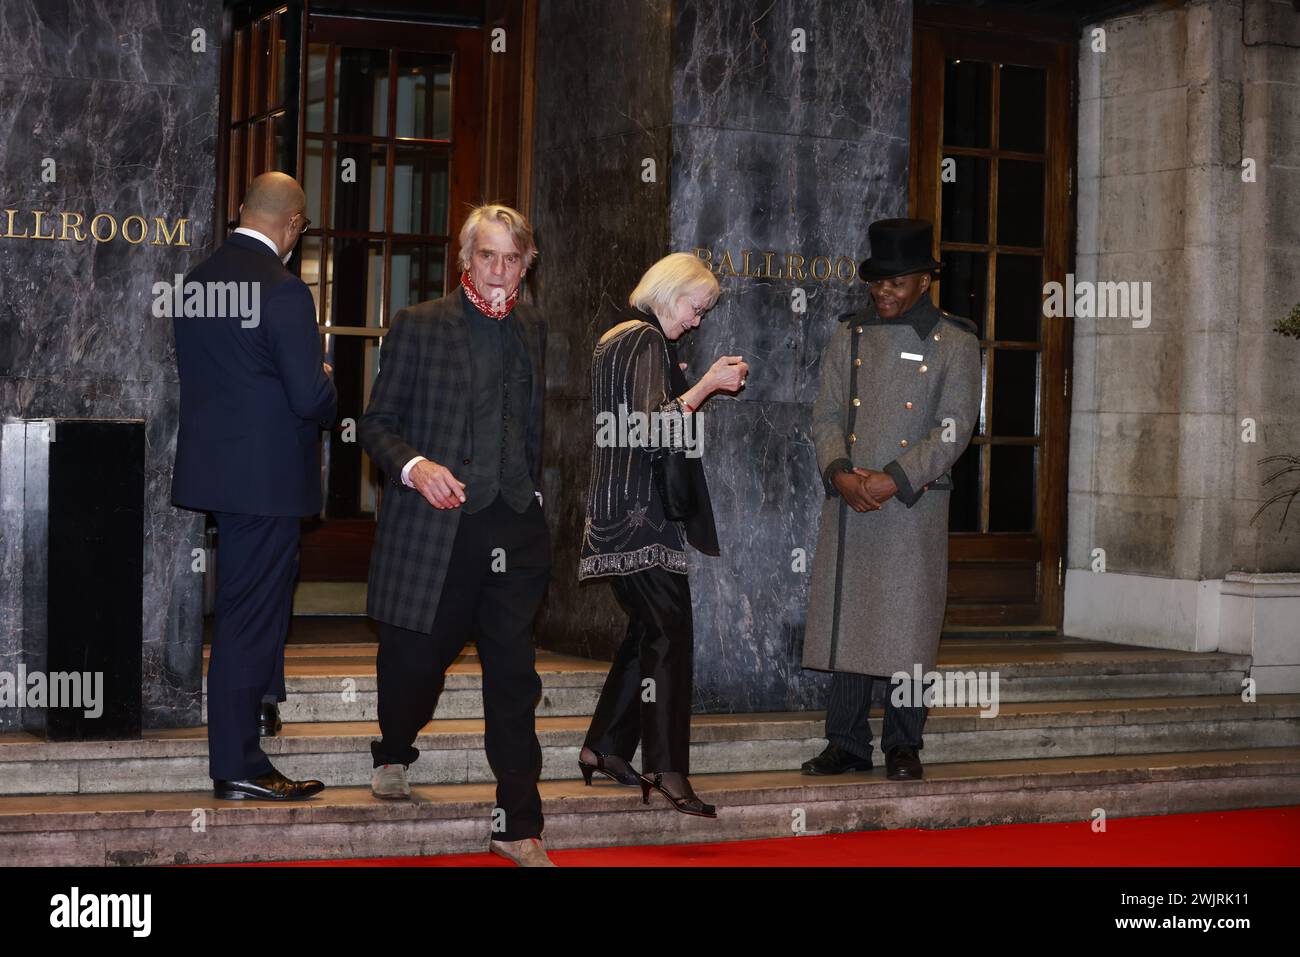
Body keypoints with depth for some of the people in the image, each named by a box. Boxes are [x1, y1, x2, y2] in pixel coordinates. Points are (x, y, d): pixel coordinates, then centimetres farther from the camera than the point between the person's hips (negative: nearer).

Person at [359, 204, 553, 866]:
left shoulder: (532, 328, 12)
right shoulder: (417, 326, 0)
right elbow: (377, 424, 0)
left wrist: (533, 488, 12)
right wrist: (413, 465, -18)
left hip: (514, 526, 3)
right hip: (434, 527, -3)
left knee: (514, 677, 1)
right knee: (414, 657, 5)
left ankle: (518, 827, 8)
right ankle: (393, 755, 40)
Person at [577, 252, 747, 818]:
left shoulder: (617, 338, 19)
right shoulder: (648, 342, -12)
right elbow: (655, 428, -21)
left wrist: (707, 388, 19)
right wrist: (707, 385, -18)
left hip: (616, 510, 11)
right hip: (640, 511, -11)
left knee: (648, 629, 15)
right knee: (670, 633, -11)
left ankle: (602, 748, 20)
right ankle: (667, 770, -13)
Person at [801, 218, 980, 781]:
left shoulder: (954, 344, 1)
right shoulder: (848, 336, 12)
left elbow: (953, 429, -6)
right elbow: (826, 414, 8)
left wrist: (894, 480, -15)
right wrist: (840, 473, -10)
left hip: (914, 506, -3)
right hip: (847, 502, 3)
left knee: (906, 626, 0)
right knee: (845, 621, 5)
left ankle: (903, 747, 11)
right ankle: (846, 744, 14)